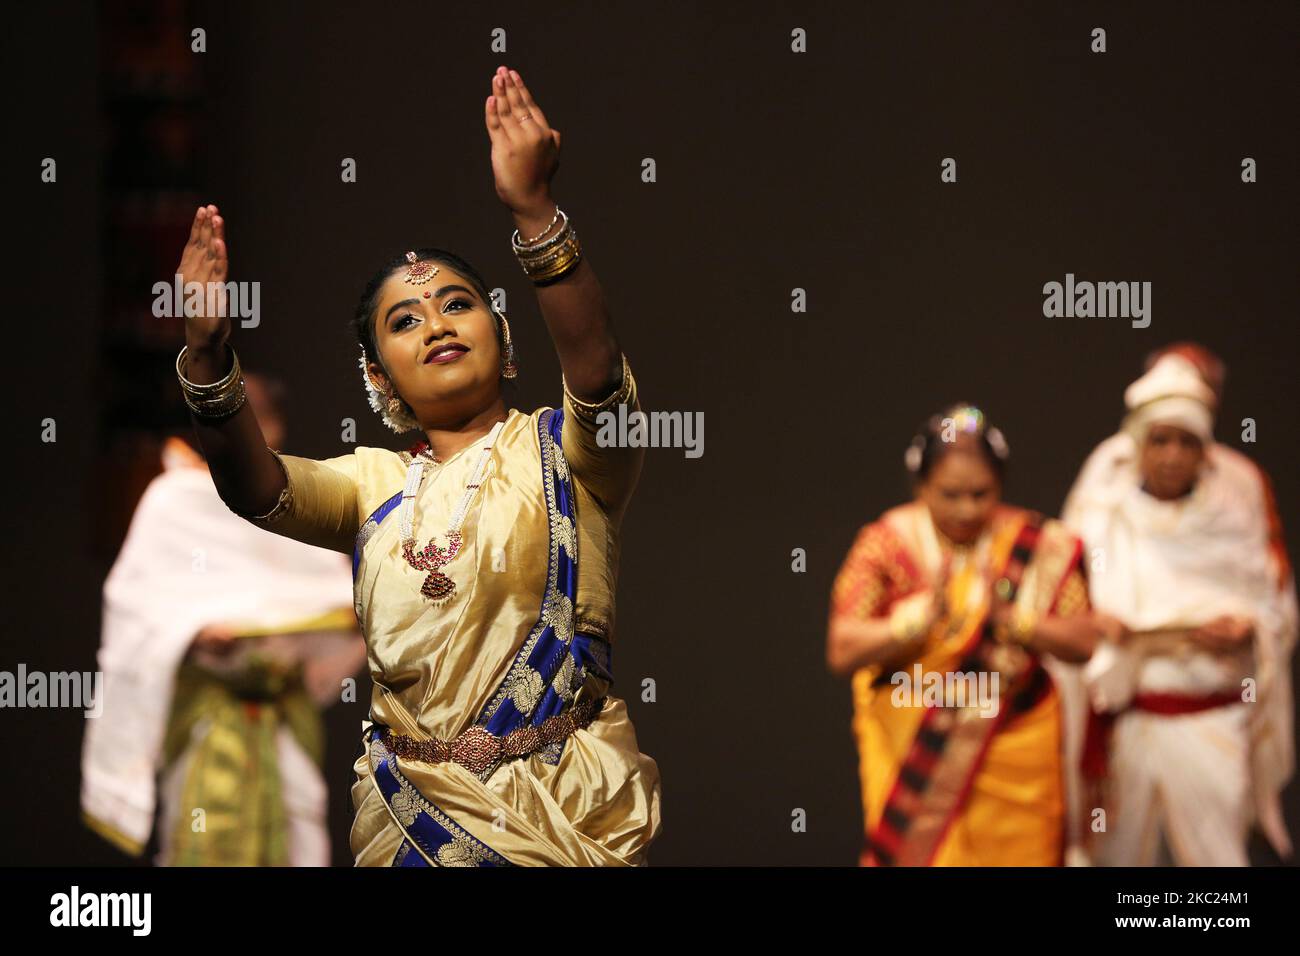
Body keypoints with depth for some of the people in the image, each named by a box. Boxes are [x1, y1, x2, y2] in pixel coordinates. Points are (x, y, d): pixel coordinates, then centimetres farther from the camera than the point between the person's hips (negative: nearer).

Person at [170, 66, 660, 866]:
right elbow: (257, 489, -7)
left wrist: (536, 212, -34)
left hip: (570, 803, -3)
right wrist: (207, 352, -25)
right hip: (413, 814, 3)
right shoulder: (376, 485, 12)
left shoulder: (561, 451, 2)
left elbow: (598, 369, -20)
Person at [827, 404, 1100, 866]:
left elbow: (1083, 641, -1)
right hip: (914, 754, -2)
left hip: (1013, 755, 2)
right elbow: (842, 650, -11)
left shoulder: (1039, 547, 1)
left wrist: (1014, 618, -19)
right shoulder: (887, 545, -4)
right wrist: (921, 618, -26)